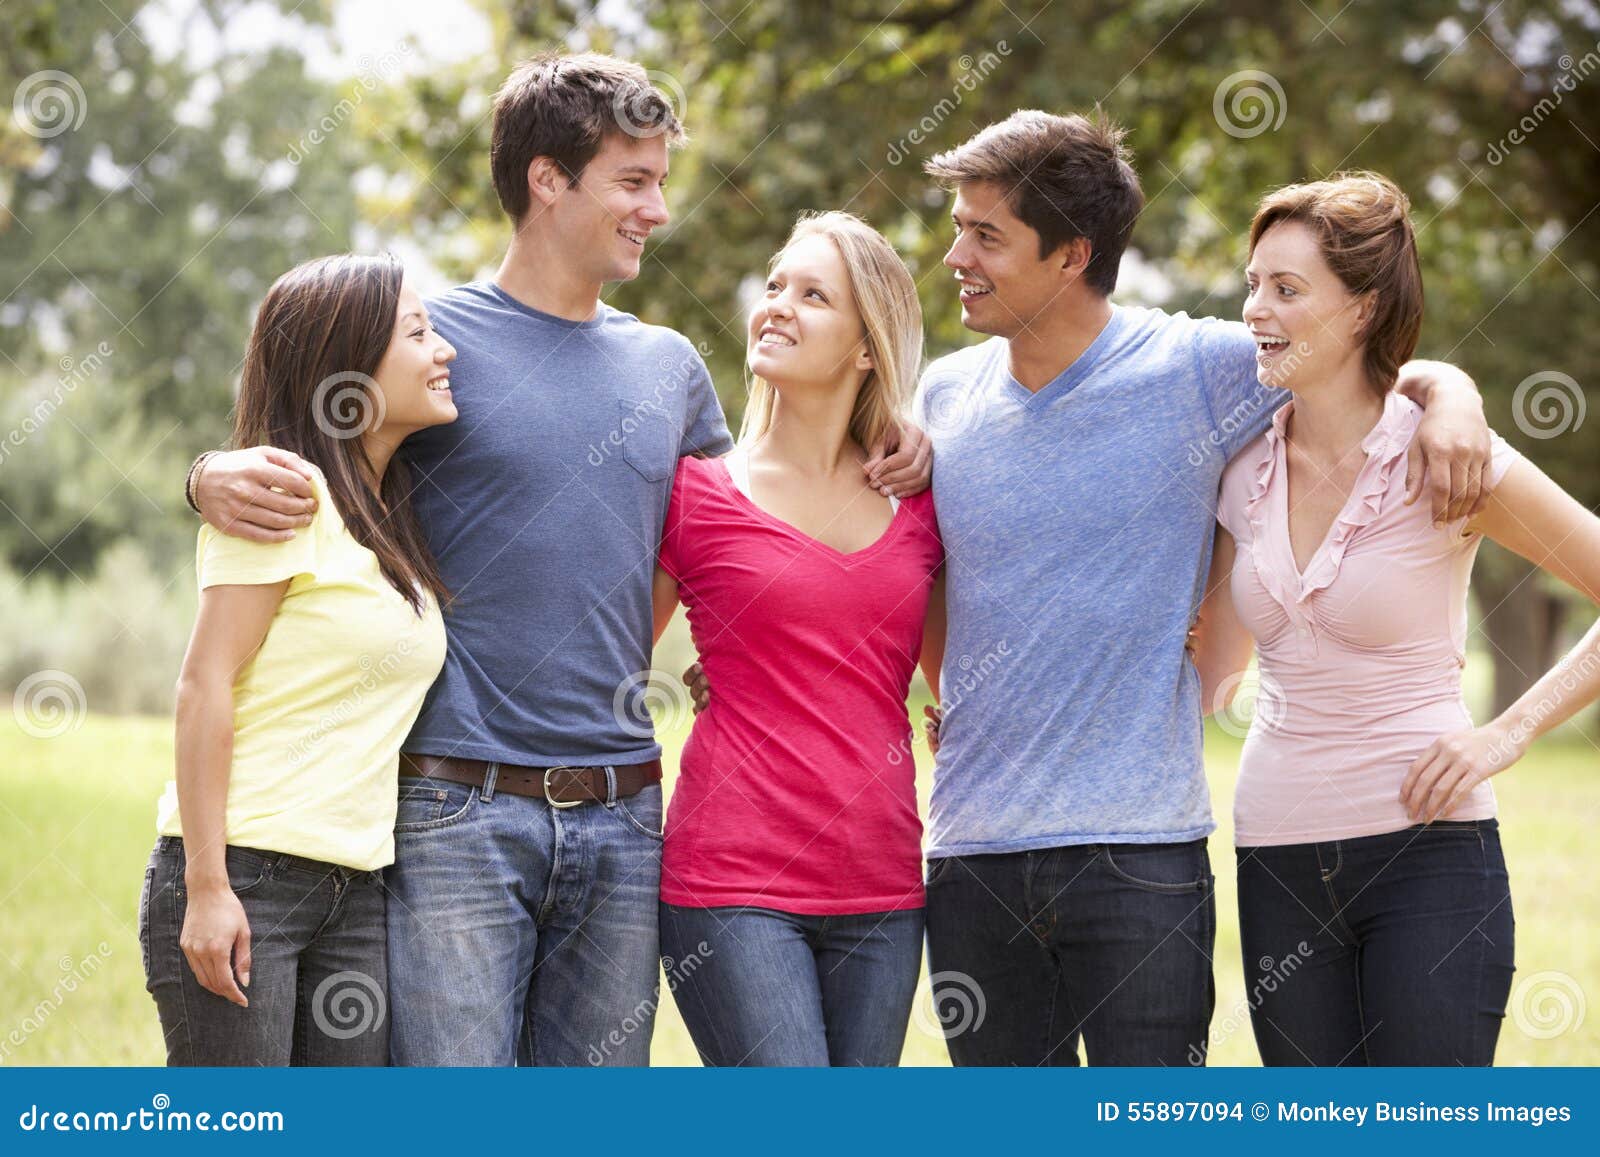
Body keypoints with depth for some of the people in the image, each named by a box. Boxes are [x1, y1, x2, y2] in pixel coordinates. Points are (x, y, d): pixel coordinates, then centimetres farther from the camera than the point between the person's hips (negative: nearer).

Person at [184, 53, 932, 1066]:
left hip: (620, 818, 5)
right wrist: (216, 477, -19)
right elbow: (301, 470, 5)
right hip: (459, 807, -5)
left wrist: (885, 460, 11)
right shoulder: (432, 337, -1)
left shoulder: (672, 367, 15)